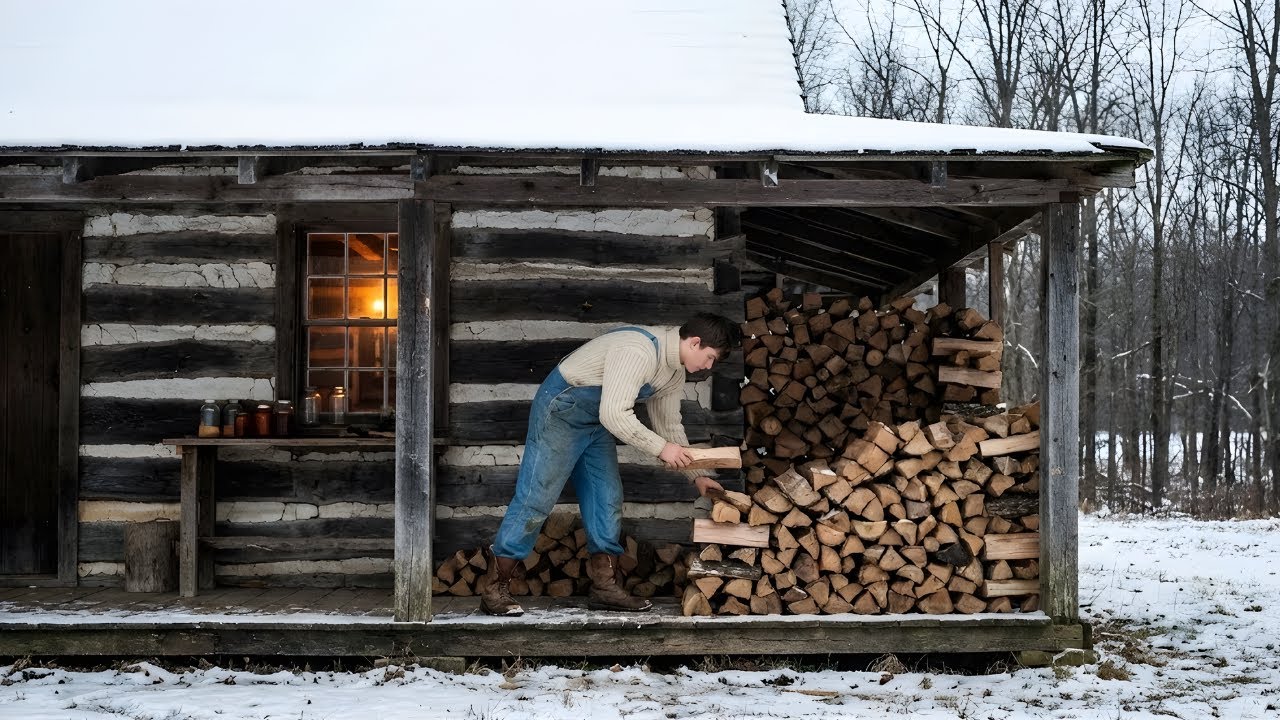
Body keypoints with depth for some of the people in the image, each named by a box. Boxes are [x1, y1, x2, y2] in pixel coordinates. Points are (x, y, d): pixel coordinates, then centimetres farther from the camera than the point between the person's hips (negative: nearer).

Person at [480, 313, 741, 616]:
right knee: (535, 498, -10)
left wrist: (696, 476, 11)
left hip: (595, 422, 10)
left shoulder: (675, 373, 3)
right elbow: (614, 414, -33)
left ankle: (605, 586, 9)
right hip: (560, 411, -10)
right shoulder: (638, 351, -29)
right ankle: (495, 590, -6)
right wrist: (661, 448, -27)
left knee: (608, 500, 4)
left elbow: (670, 425, 15)